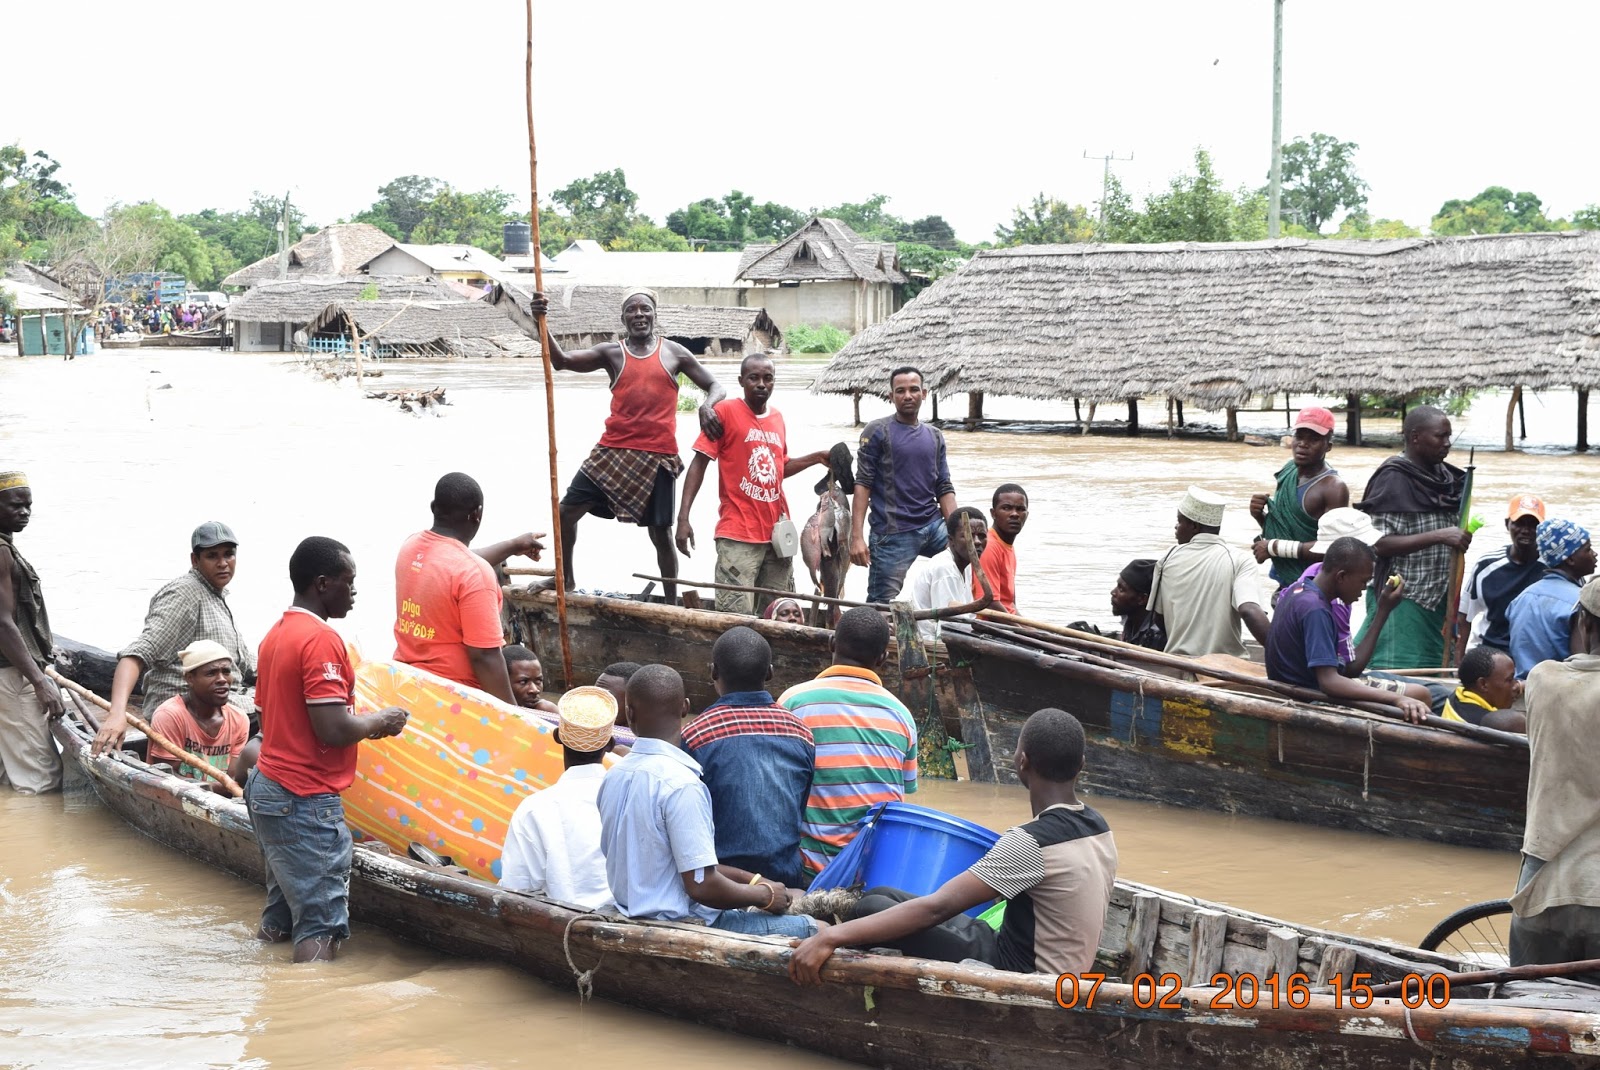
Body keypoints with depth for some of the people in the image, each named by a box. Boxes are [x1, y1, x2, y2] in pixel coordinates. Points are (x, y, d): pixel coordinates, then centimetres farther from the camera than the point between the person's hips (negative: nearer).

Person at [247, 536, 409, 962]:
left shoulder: (276, 634, 13)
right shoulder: (321, 639, -17)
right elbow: (333, 730, -24)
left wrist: (363, 722, 18)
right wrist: (381, 722, -5)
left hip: (267, 787, 10)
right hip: (306, 799, -10)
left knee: (279, 918, 15)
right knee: (322, 926, -8)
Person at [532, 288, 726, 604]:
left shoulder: (674, 353, 6)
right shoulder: (611, 352, 6)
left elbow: (715, 386, 9)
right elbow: (562, 361, -7)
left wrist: (707, 406, -15)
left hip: (658, 457, -1)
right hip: (612, 451, 1)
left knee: (660, 531, 3)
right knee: (567, 510, -1)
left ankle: (672, 601, 16)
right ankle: (565, 578, 20)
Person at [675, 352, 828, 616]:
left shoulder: (777, 418, 12)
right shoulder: (725, 411, -7)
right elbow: (699, 462, -9)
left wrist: (815, 458, 12)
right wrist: (683, 516, -16)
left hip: (777, 532, 7)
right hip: (739, 535, -6)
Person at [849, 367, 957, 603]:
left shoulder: (935, 437, 14)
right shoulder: (877, 432, -1)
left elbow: (944, 489, 15)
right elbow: (862, 485, -7)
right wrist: (856, 536, -16)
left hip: (933, 527, 5)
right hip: (893, 534, -5)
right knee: (881, 606, -6)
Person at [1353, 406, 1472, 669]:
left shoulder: (1444, 477, 11)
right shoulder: (1394, 479, -12)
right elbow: (1378, 544, -20)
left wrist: (1462, 536, 6)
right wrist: (1438, 536, -25)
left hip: (1436, 598, 8)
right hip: (1403, 598, -8)